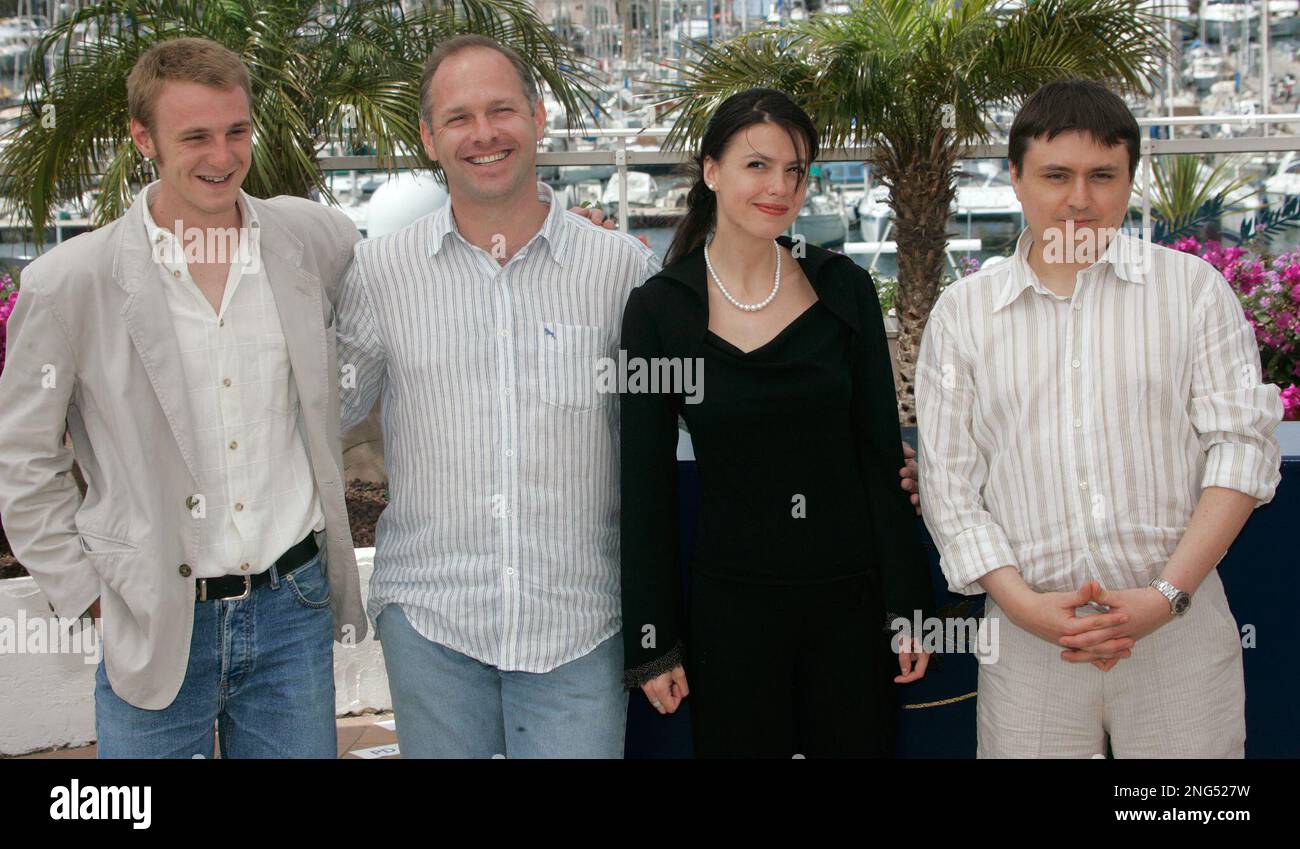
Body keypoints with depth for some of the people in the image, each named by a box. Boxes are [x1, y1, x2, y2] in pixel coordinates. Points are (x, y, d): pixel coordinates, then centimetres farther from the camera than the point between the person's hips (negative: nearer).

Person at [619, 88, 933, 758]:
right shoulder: (658, 309, -4)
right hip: (730, 599, -1)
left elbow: (882, 453, 2)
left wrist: (908, 604, -1)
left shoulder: (842, 288, 0)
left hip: (850, 595, 1)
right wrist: (651, 642, -2)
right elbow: (646, 487, -2)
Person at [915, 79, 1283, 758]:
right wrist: (1024, 604, -9)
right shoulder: (962, 312, 7)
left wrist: (1166, 595, -12)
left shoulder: (1193, 287, 5)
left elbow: (1242, 441, -2)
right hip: (1029, 638, 1)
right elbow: (948, 481, 4)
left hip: (1179, 628, 0)